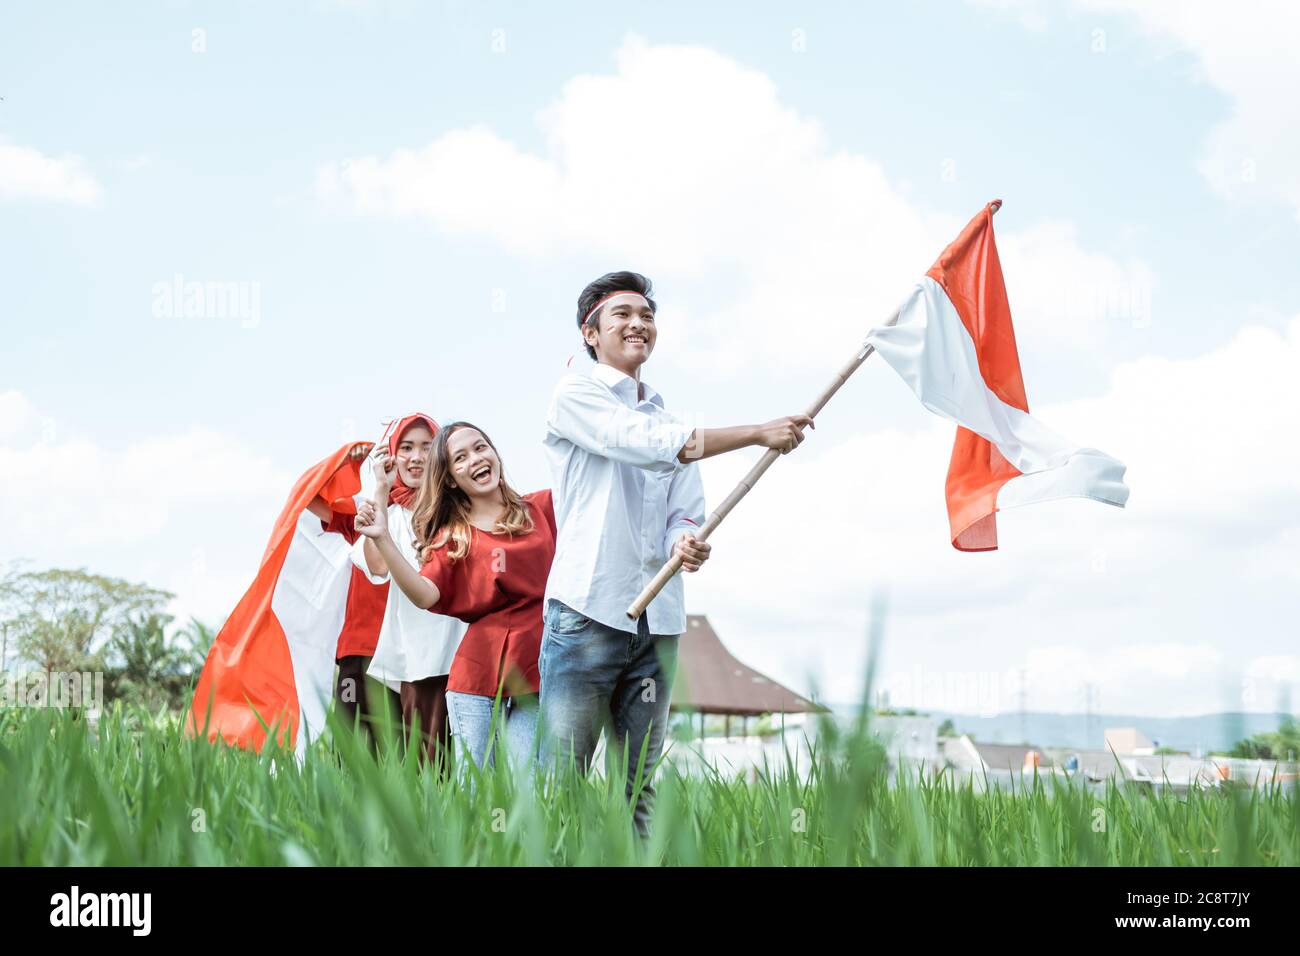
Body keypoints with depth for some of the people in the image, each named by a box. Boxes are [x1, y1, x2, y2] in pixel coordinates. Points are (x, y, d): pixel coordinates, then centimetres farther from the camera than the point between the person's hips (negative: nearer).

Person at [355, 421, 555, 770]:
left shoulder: (543, 507, 10)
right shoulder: (451, 537, 10)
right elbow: (425, 595, -6)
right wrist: (382, 539, -15)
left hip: (535, 675, -1)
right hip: (477, 675, 1)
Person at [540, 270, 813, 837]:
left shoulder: (669, 422, 20)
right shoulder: (576, 396, 2)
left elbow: (686, 514, 12)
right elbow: (649, 445, -14)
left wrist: (686, 543, -14)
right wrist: (759, 434, -16)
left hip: (657, 624, 6)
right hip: (588, 613, -6)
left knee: (638, 787, 6)